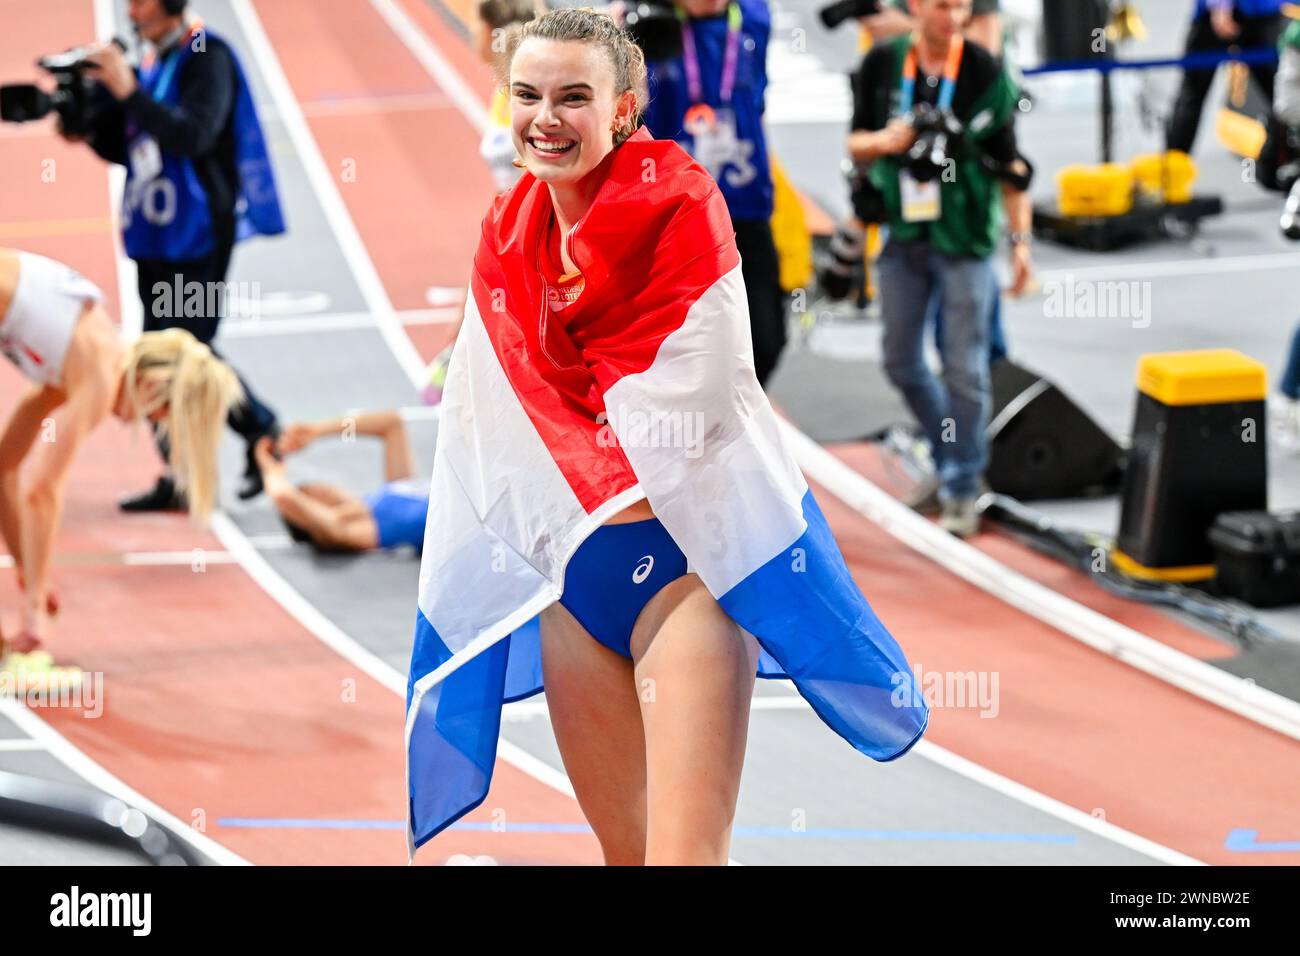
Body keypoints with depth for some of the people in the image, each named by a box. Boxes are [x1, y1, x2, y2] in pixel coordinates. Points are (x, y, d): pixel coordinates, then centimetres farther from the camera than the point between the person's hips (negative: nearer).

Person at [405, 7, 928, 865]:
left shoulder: (677, 204, -7)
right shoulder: (509, 238, 10)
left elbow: (682, 416, -10)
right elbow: (490, 426, 14)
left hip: (684, 557, -6)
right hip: (570, 573, 6)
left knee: (686, 854, -16)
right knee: (625, 849, 11)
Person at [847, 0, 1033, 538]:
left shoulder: (984, 72, -7)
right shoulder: (881, 65, 1)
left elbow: (1008, 162, -3)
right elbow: (856, 145, 9)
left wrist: (1021, 239, -6)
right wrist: (884, 141, -14)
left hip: (963, 238, -4)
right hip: (902, 235, 4)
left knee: (964, 369, -2)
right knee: (901, 362, 12)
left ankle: (963, 489, 9)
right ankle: (948, 459, 32)